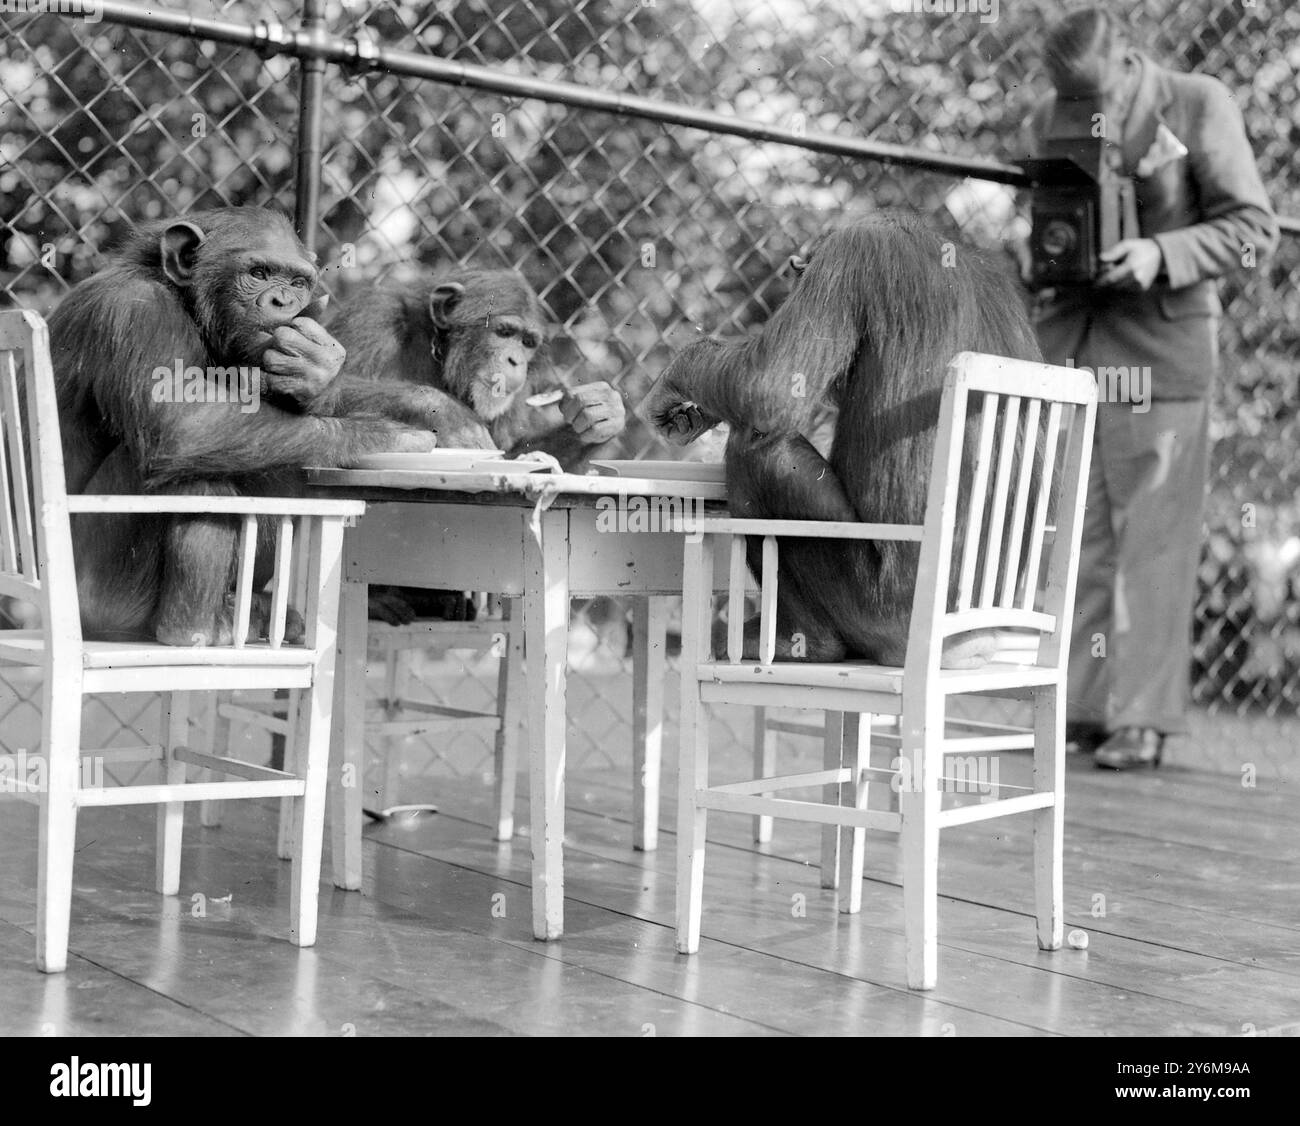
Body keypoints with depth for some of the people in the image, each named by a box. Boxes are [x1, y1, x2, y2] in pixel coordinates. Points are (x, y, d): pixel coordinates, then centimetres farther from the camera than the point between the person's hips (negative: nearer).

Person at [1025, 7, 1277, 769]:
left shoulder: (1200, 106, -4)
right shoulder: (1051, 120, 9)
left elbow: (1254, 230, -5)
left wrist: (1161, 253, -19)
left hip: (1161, 340, -4)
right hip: (1069, 337, 4)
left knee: (1152, 535, -5)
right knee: (1072, 531, 3)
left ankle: (1144, 720, -1)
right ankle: (1082, 707, 10)